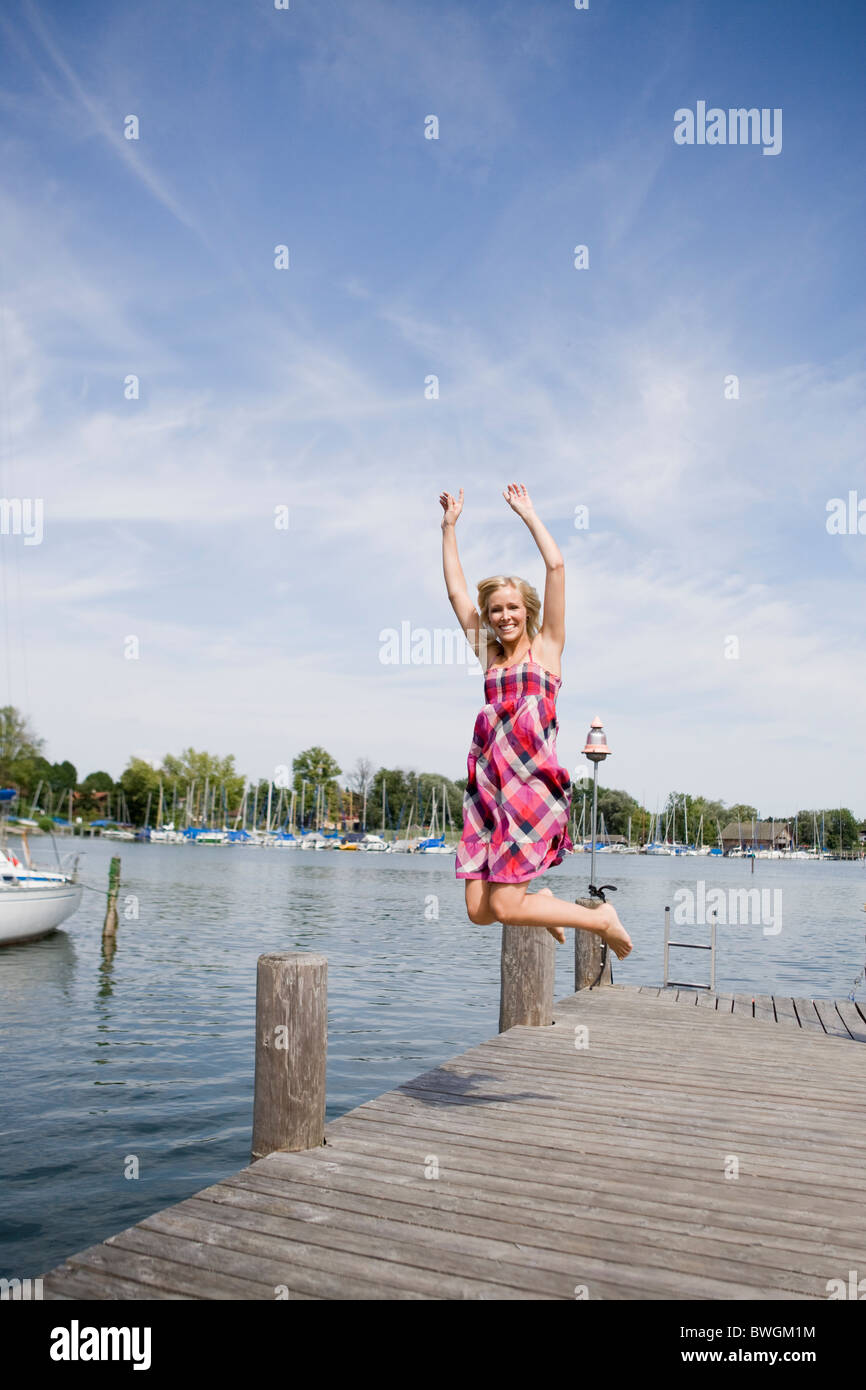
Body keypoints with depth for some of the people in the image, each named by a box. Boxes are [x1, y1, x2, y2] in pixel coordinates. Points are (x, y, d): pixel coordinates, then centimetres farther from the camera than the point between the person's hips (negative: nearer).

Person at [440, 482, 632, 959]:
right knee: (479, 911, 0)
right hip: (488, 784, 5)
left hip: (533, 783, -5)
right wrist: (449, 526, 23)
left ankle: (602, 919, 13)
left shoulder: (546, 647, 7)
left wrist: (527, 513, 11)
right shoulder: (488, 654, 18)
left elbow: (556, 566, 2)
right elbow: (456, 589, 21)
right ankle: (540, 901, 31)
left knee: (505, 908, -10)